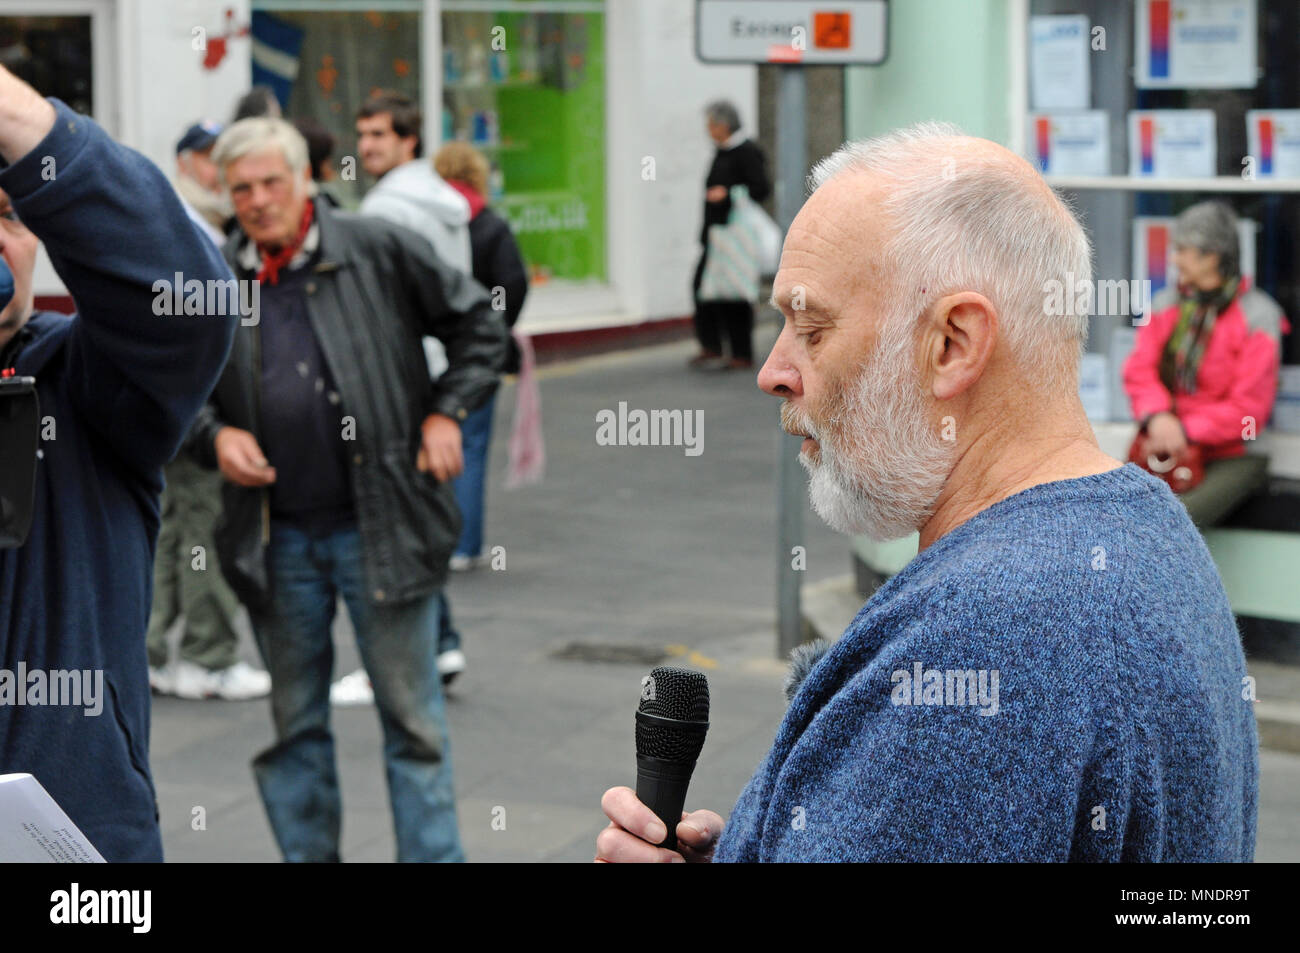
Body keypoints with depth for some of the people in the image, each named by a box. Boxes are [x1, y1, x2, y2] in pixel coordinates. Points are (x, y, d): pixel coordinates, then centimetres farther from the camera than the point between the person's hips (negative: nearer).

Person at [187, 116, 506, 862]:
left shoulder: (381, 252, -3)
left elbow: (480, 325, 6)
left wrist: (447, 412, -2)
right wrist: (213, 435, -4)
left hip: (380, 528, -3)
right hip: (277, 540, 3)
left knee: (412, 715, 2)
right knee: (295, 722, 12)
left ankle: (433, 855, 9)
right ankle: (307, 854, 24)